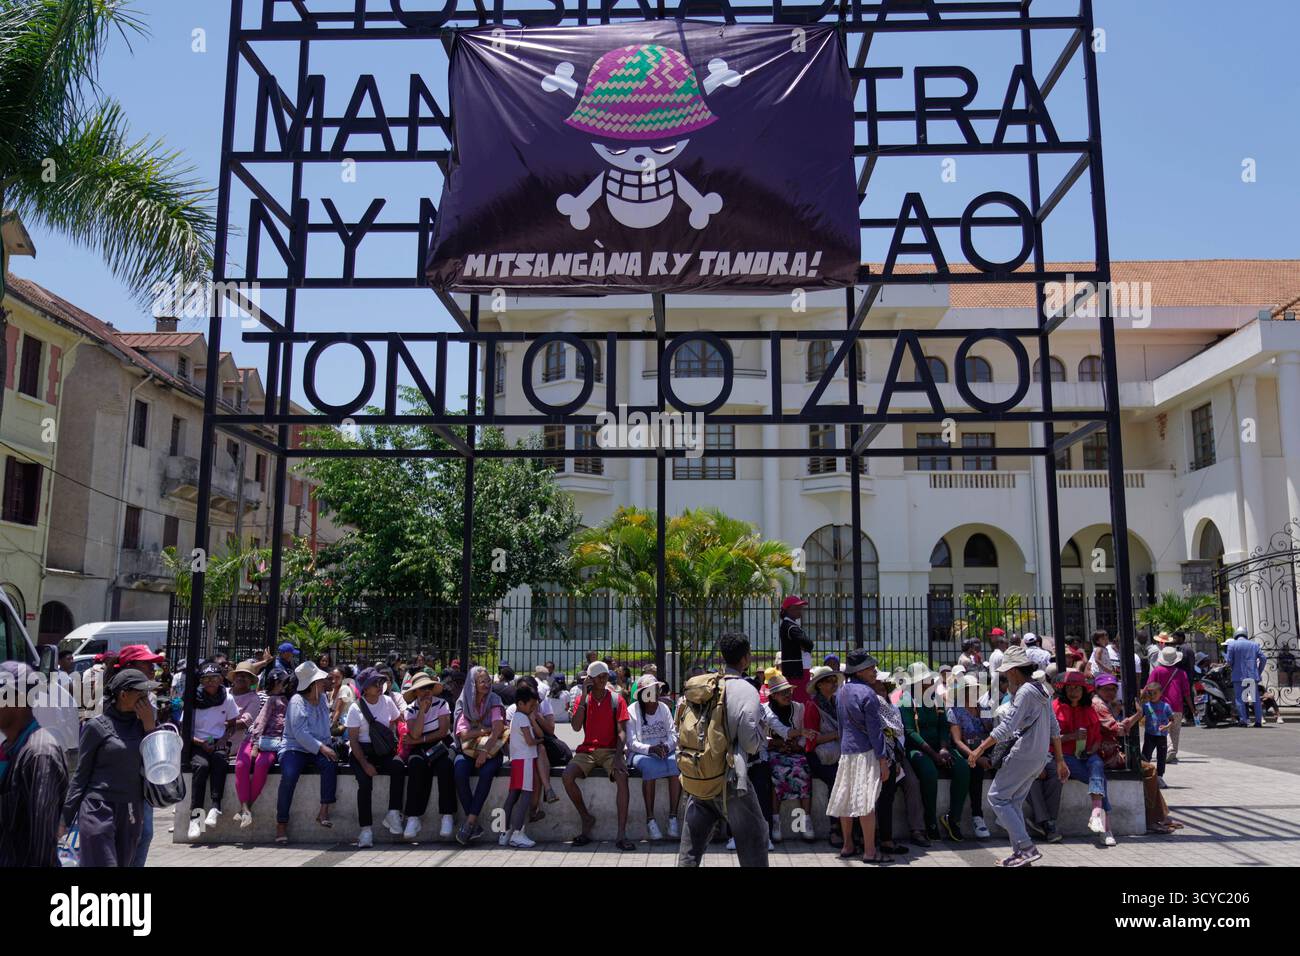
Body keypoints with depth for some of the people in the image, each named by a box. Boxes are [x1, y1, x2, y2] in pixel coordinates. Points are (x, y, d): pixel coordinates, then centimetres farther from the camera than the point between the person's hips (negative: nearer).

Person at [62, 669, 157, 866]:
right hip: (99, 811, -5)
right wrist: (65, 817, 1)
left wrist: (149, 725, -6)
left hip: (132, 813, 5)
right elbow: (81, 775, -1)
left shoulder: (141, 723, 6)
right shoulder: (97, 726, -7)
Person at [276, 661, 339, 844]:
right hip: (295, 748, -5)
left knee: (331, 763, -28)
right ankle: (281, 822, -18)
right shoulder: (297, 701, -7)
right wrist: (322, 748, -25)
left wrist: (327, 745, 8)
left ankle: (324, 811, -26)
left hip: (319, 748, 5)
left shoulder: (322, 698, 14)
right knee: (289, 775, -32)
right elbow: (300, 733, -17)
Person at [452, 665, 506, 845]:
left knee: (486, 772, -33)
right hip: (468, 750, 1)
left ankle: (470, 822, -29)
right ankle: (474, 825, -25)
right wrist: (486, 730, -9)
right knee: (459, 772, -30)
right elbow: (463, 734, -3)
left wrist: (485, 751, -21)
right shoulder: (463, 703, 7)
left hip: (491, 750, -1)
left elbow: (498, 729, -10)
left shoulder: (494, 701, 4)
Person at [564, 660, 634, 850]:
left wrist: (618, 756, -20)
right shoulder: (582, 699, 7)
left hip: (611, 750, -1)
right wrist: (584, 696, -10)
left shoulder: (617, 700, 3)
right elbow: (575, 727, -8)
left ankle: (622, 834, -28)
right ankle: (586, 818, -4)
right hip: (587, 749, 2)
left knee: (622, 777, -31)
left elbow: (622, 731, -3)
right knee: (567, 775, -26)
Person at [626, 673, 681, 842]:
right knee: (650, 768, -36)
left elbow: (673, 733, 6)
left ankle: (673, 817, -25)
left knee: (677, 766, -29)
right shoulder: (633, 711, -2)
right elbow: (632, 742, -7)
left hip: (664, 751, 3)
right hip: (640, 753, -3)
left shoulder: (663, 708, 9)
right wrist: (650, 749, -23)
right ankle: (650, 820, -28)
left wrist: (667, 746, -16)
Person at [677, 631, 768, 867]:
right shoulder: (746, 691, -12)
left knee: (690, 849, 12)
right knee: (753, 840, 10)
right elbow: (751, 744, -14)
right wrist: (761, 725, 3)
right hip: (731, 781, -5)